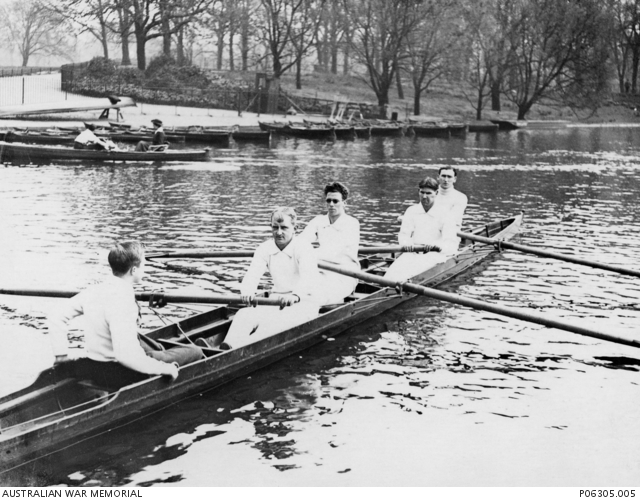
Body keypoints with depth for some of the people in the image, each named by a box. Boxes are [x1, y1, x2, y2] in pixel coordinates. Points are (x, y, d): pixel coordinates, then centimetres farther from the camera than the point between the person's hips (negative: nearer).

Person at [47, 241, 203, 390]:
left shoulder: (93, 291, -4)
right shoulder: (122, 302, -28)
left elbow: (56, 317, 3)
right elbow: (126, 354, -35)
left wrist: (61, 355, 10)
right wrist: (163, 368, -24)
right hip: (121, 376, -9)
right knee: (195, 352, -1)